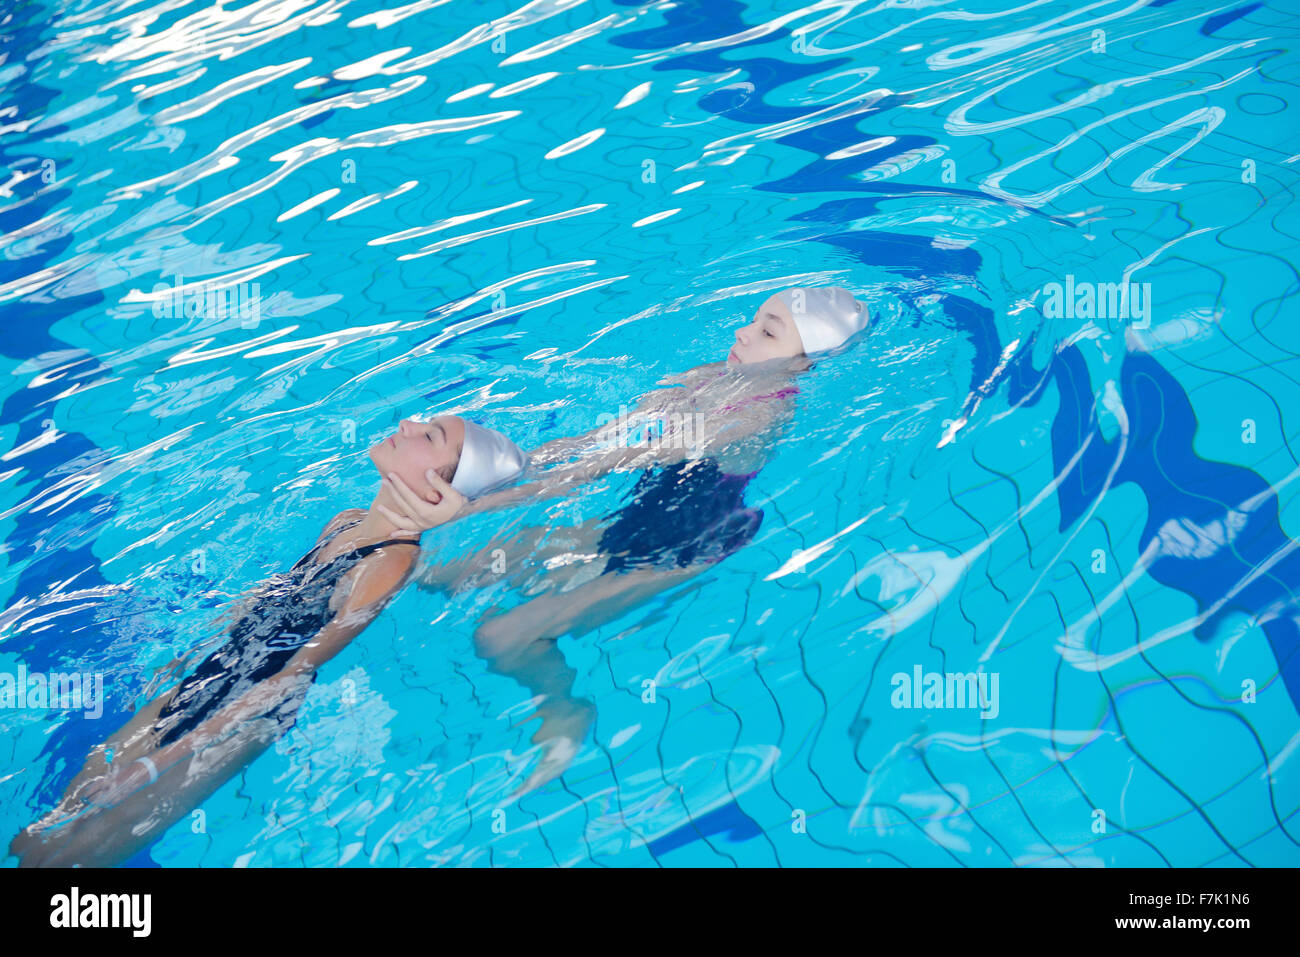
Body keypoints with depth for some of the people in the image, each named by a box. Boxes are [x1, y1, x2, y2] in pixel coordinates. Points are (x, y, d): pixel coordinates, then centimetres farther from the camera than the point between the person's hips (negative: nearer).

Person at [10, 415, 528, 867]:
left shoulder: (394, 561, -19)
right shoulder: (345, 522, 6)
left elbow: (295, 673, -21)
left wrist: (154, 766, -21)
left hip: (246, 717, -8)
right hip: (204, 683, 8)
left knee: (60, 854, -9)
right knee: (31, 840, 6)